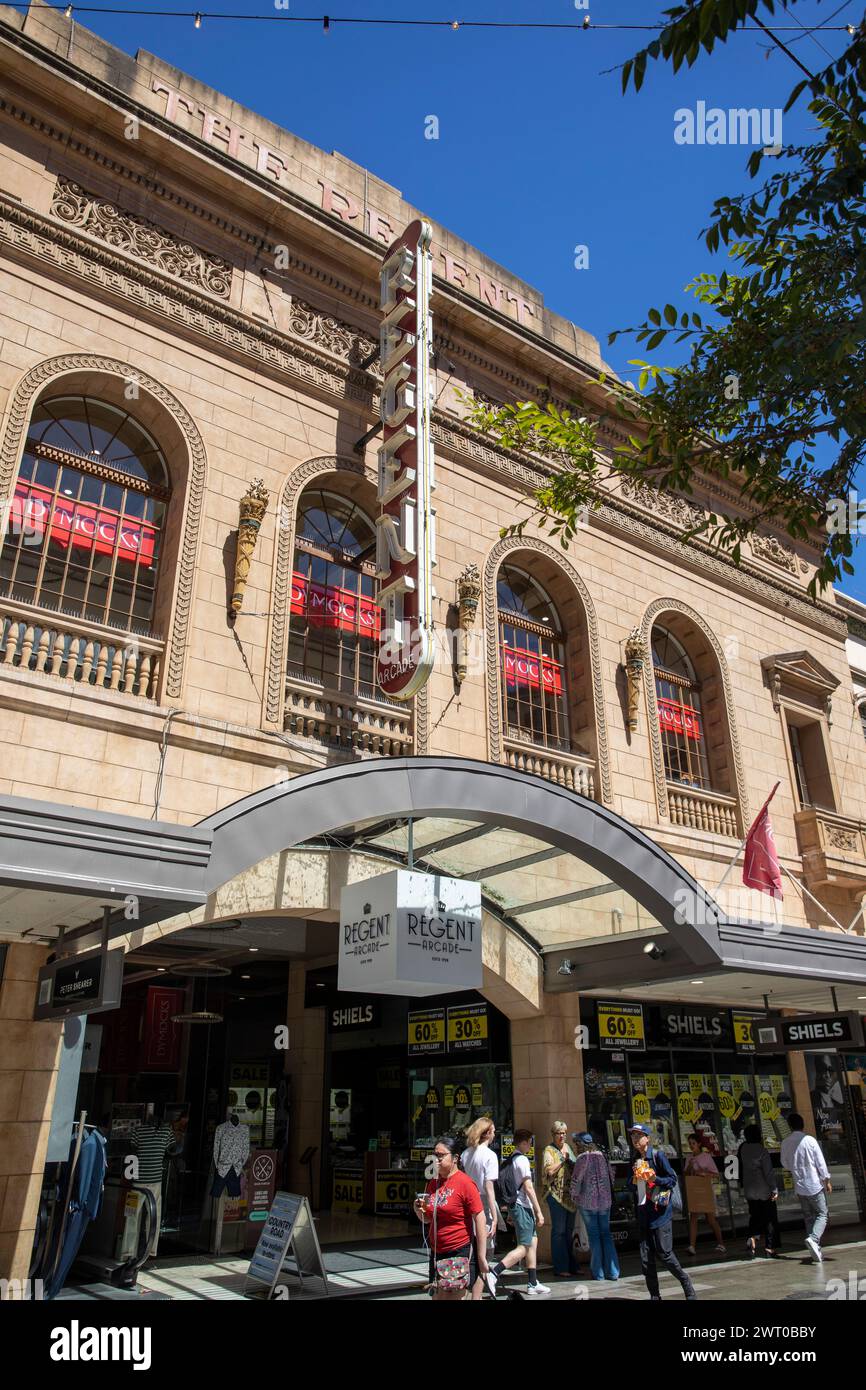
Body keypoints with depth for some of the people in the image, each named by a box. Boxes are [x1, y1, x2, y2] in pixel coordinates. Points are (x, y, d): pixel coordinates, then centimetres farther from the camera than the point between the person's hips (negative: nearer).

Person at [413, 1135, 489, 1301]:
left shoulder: (464, 1182, -13)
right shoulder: (432, 1183, 8)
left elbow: (480, 1219, -14)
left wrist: (481, 1257, -15)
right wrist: (419, 1210, -3)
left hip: (461, 1251, -7)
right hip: (437, 1253, 7)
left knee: (452, 1297, -4)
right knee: (438, 1297, 13)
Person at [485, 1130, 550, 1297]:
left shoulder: (510, 1160, 12)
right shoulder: (522, 1160, -15)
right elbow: (528, 1188, -18)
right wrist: (539, 1211, -14)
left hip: (516, 1206, 9)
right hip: (522, 1207, -9)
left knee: (532, 1243, 15)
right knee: (524, 1247, -9)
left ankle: (532, 1285, 19)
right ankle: (493, 1274, -18)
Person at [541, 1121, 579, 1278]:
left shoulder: (567, 1147, 15)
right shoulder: (549, 1150, -6)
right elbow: (549, 1171, -18)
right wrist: (563, 1159, -14)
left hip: (570, 1195, 7)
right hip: (556, 1194, -7)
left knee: (569, 1231, 12)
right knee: (559, 1231, -4)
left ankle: (571, 1265, 19)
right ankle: (560, 1267, 1)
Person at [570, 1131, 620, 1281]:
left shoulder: (583, 1158, -11)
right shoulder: (602, 1155, 6)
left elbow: (576, 1180, -14)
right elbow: (611, 1175, 13)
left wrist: (574, 1196, 1)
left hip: (587, 1202, -5)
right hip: (605, 1201, 5)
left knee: (594, 1235, 3)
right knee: (606, 1234, 11)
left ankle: (598, 1273, 6)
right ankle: (612, 1272, 10)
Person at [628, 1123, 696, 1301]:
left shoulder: (658, 1155, -6)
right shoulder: (635, 1161, 13)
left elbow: (672, 1179, -7)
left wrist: (655, 1179, -22)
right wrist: (634, 1176, -1)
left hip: (659, 1212, -6)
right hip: (642, 1214, 6)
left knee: (664, 1253, -7)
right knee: (646, 1258, 5)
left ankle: (686, 1283, 14)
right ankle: (654, 1295, 15)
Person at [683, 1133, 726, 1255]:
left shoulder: (706, 1156, -4)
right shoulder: (689, 1158, 10)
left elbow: (716, 1174, -4)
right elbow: (686, 1174, 13)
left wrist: (704, 1173, -20)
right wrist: (689, 1167, -7)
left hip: (705, 1190, -3)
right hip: (692, 1190, 3)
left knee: (711, 1218, 2)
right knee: (693, 1217, -5)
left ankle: (720, 1244, 16)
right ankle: (691, 1246, -10)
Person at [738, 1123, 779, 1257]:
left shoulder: (743, 1149, 0)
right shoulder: (762, 1151, -18)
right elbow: (769, 1173, -16)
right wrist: (774, 1189, -11)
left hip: (749, 1191, 5)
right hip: (764, 1191, -5)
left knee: (755, 1216, 15)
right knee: (770, 1218, 8)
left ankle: (752, 1237, -7)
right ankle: (769, 1247, 10)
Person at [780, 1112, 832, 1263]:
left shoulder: (785, 1143, -1)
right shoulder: (810, 1140, -13)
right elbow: (820, 1162, -10)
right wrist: (827, 1180, 2)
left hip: (799, 1186, 4)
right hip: (815, 1184, -4)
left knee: (808, 1217, 14)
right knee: (822, 1214, 4)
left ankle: (816, 1249, 11)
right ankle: (813, 1238, -19)